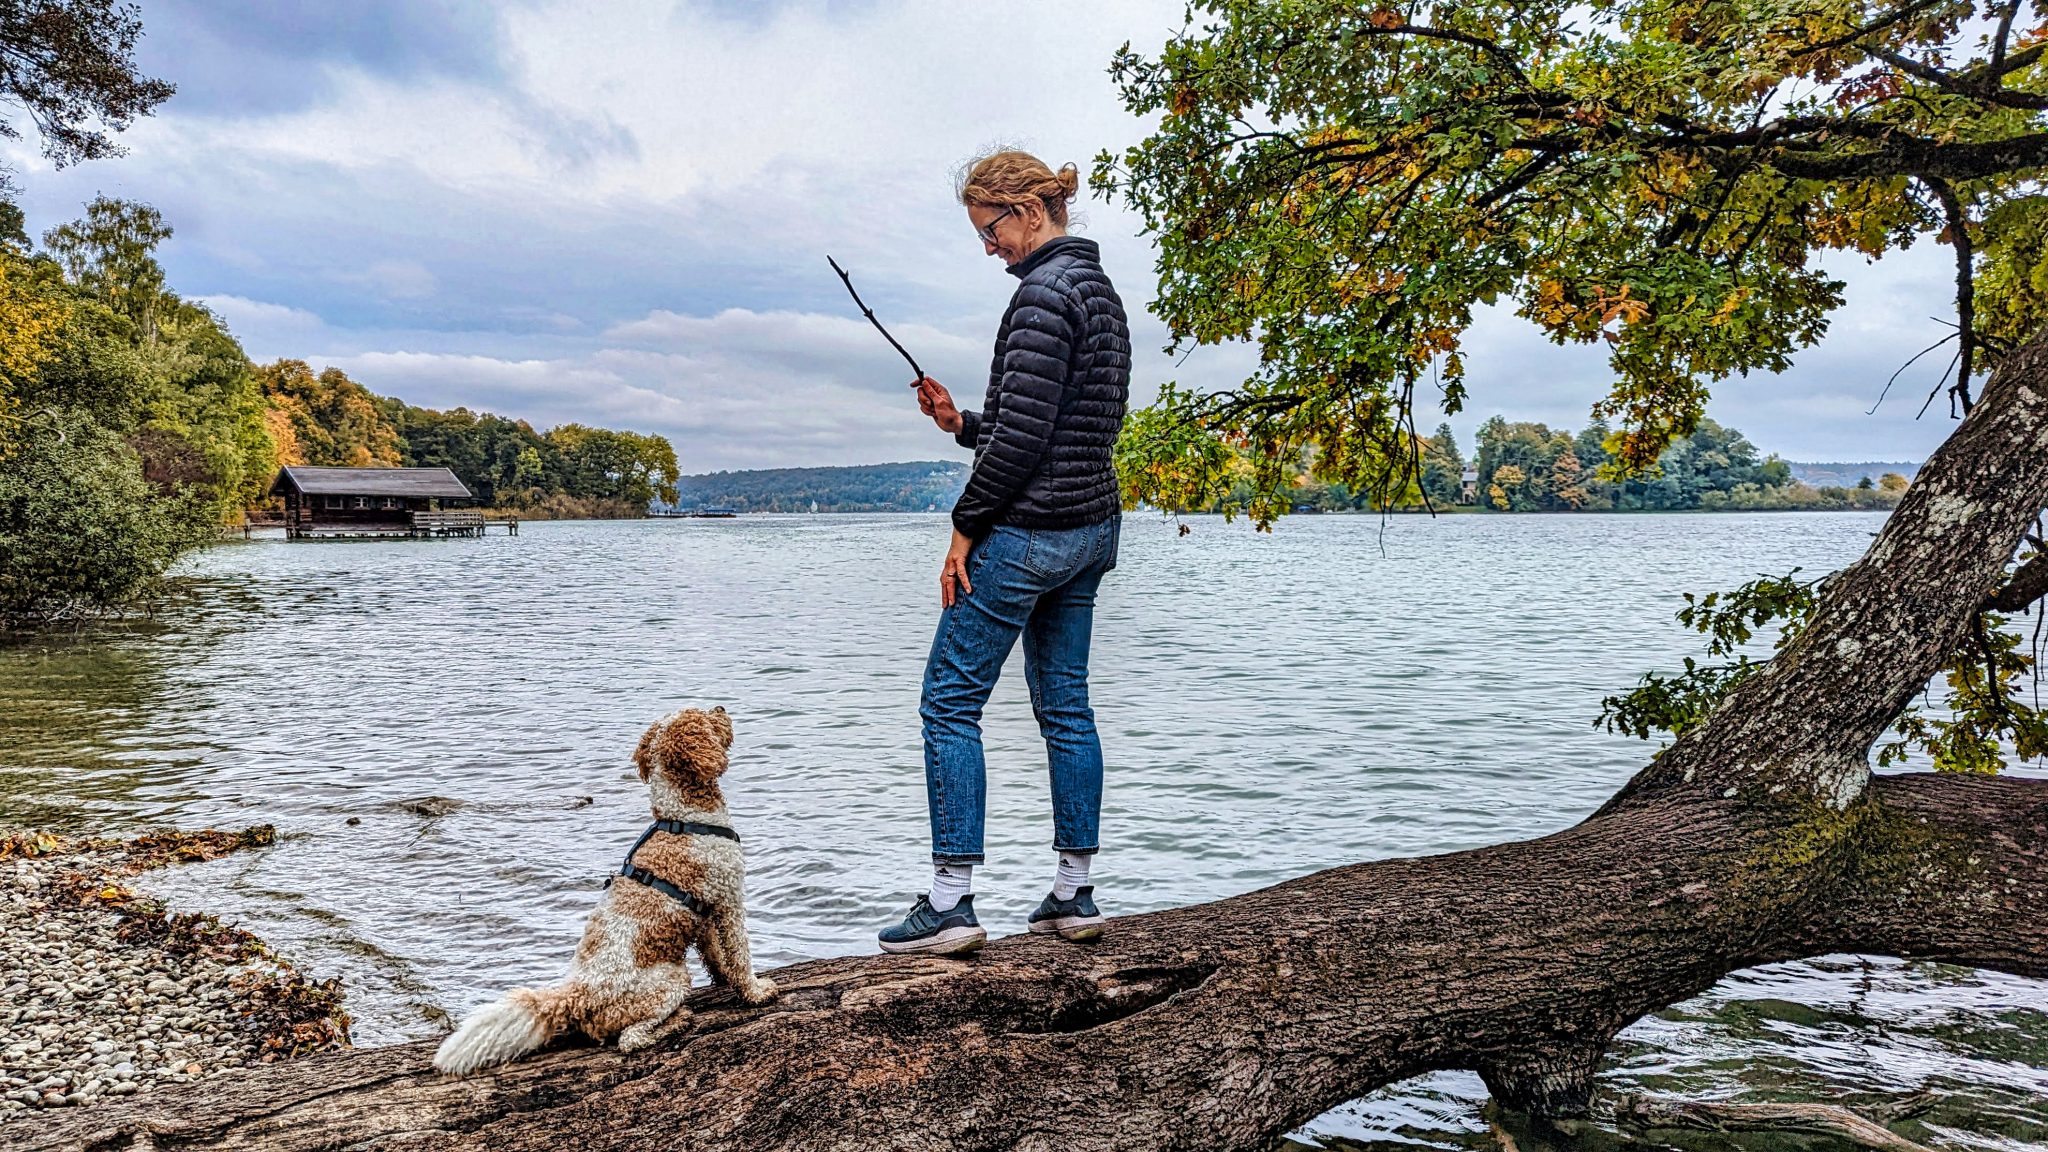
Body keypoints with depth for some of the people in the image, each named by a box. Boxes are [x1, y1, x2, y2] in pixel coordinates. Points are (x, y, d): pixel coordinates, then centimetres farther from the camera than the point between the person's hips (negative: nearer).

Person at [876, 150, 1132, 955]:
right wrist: (961, 423, 11)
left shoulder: (1046, 291, -14)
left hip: (1030, 527, -10)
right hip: (1092, 525, 10)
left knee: (950, 701, -3)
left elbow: (1023, 434, -20)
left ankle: (951, 902, -1)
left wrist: (966, 527, -12)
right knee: (1066, 706, 12)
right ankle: (1074, 894, 18)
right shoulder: (1100, 290, 17)